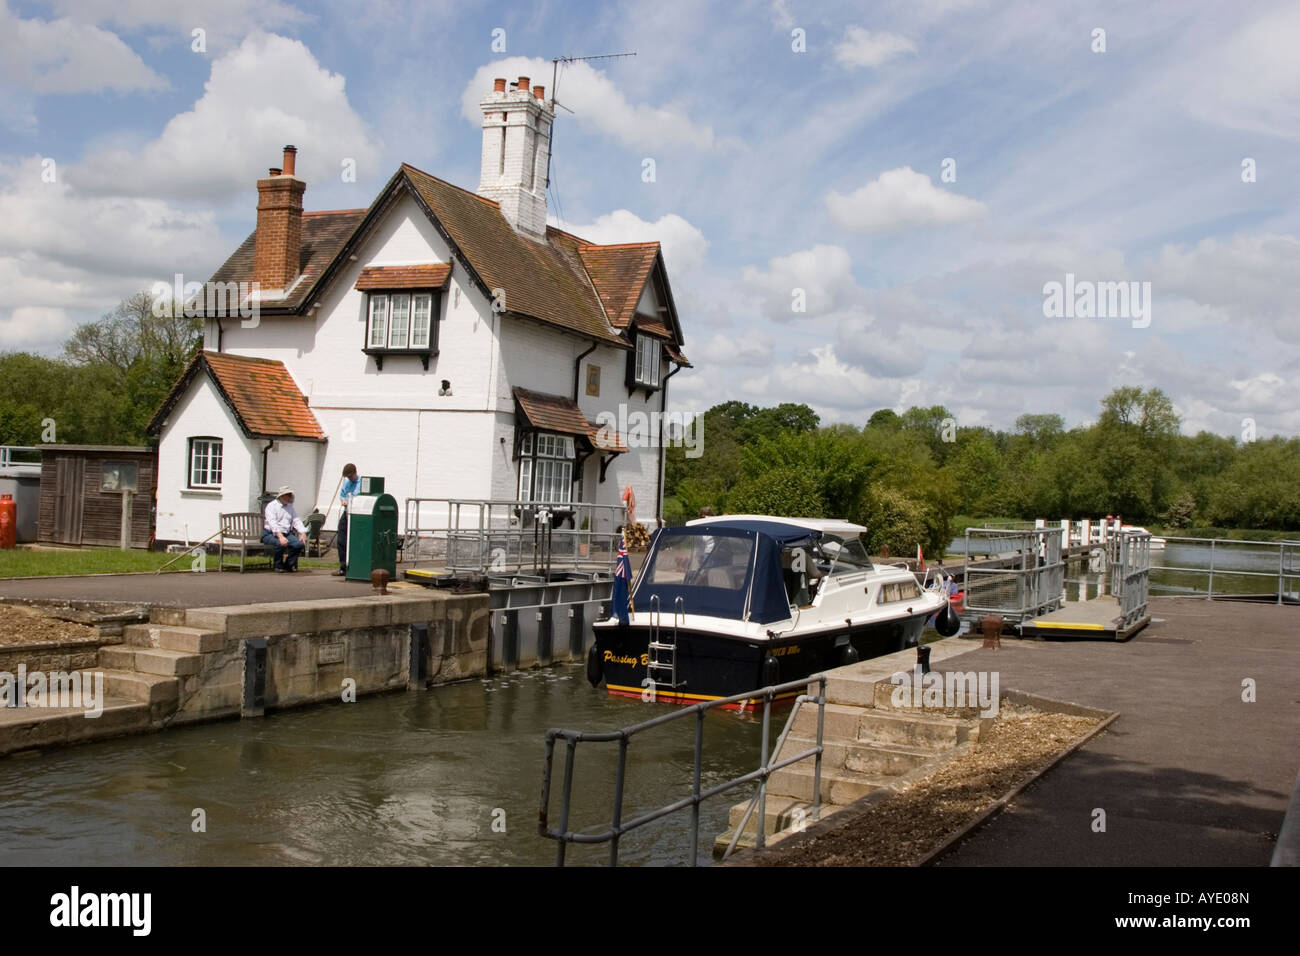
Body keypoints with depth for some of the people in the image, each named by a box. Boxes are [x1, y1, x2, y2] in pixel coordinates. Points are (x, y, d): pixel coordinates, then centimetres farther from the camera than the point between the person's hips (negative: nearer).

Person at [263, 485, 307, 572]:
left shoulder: (290, 507, 17)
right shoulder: (272, 506, -7)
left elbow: (297, 521, 12)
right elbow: (272, 523, -21)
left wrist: (303, 533, -7)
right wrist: (280, 536, -35)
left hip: (286, 533, 6)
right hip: (271, 534, -6)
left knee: (300, 544, -20)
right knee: (282, 544, -36)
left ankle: (289, 564, 1)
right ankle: (278, 565, -12)